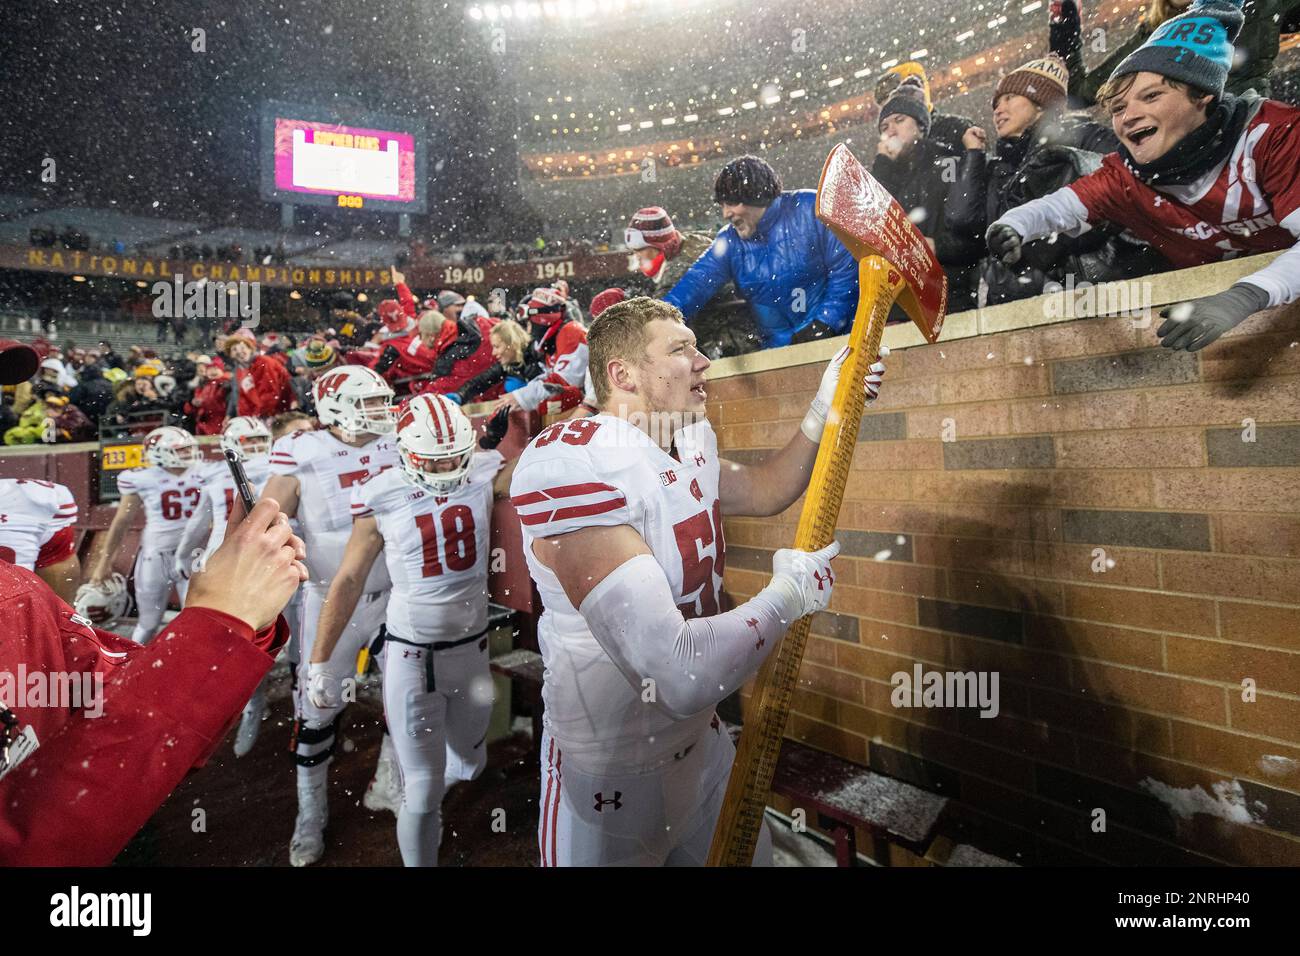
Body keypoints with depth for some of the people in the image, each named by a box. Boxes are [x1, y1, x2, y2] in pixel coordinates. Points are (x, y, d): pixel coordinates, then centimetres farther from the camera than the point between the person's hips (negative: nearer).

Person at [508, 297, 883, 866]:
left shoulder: (690, 445, -1)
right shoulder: (570, 466, -31)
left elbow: (764, 492, 20)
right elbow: (680, 674, -37)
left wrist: (823, 412, 6)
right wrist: (789, 595, -20)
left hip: (701, 740, 8)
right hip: (612, 777, -8)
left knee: (749, 853, 24)